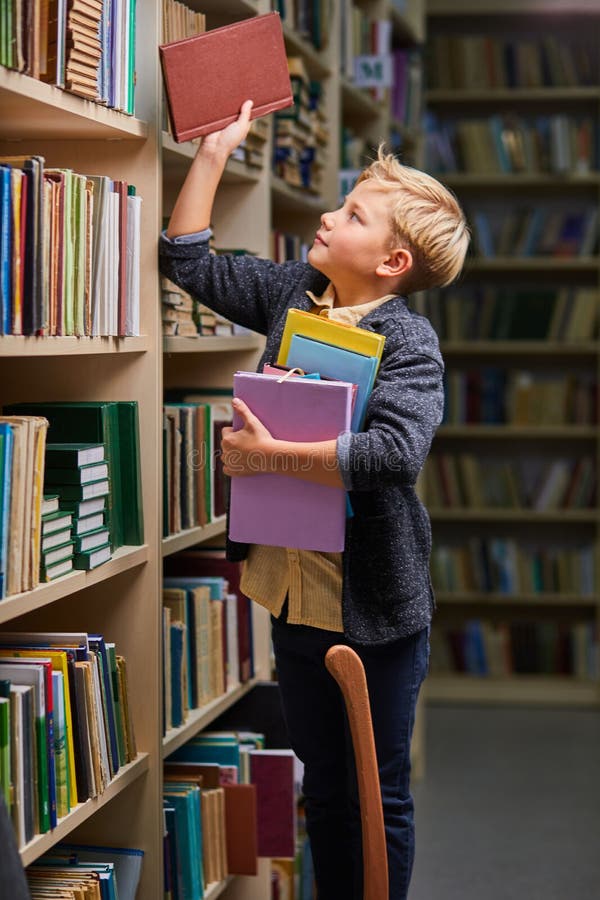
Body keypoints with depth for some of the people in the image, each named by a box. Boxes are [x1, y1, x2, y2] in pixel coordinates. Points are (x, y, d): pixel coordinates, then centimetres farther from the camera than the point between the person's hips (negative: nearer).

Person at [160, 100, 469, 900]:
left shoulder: (408, 340, -16)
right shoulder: (295, 293, 4)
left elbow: (395, 450, -34)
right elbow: (188, 261, 15)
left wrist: (271, 455, -27)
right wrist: (215, 151, 9)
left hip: (375, 606, -6)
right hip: (295, 593, 6)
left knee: (379, 798, 7)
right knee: (323, 790, 18)